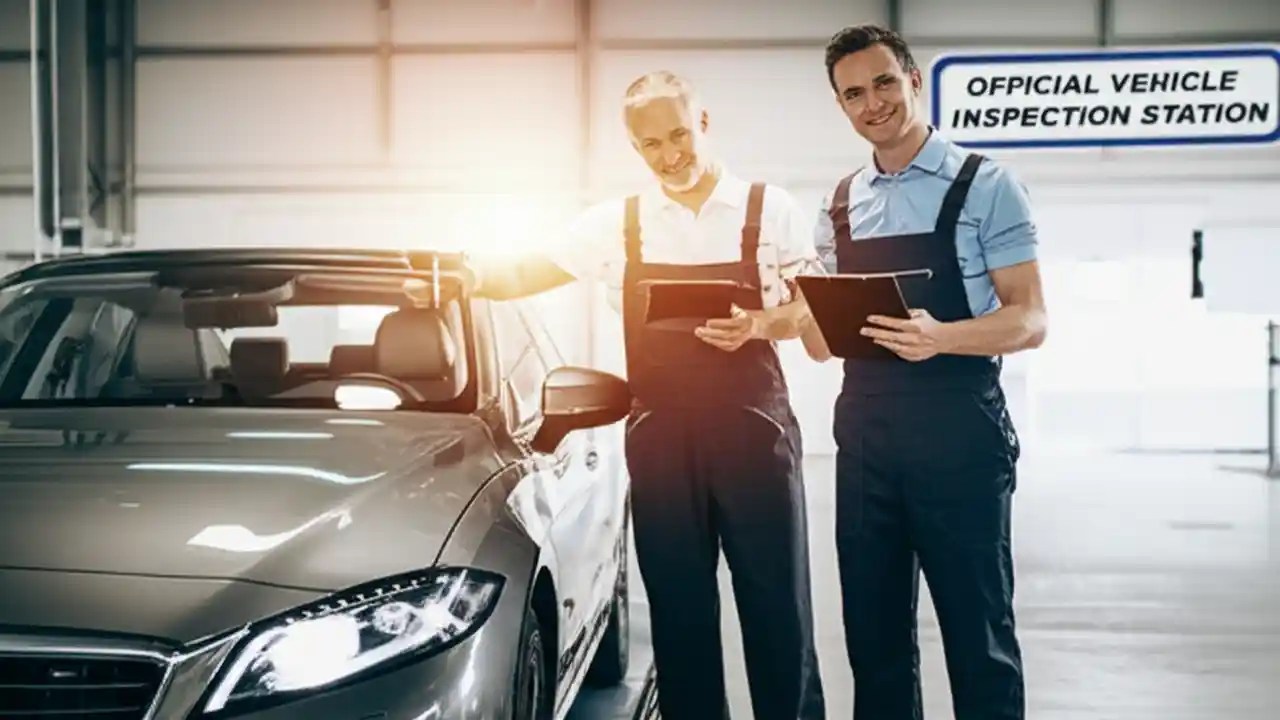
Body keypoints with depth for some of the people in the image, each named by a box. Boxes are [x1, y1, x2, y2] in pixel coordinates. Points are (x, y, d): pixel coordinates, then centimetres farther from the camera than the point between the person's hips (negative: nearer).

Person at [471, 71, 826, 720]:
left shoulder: (772, 211, 2)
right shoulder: (615, 222, 7)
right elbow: (524, 275, 6)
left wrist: (755, 325, -16)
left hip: (753, 428, -2)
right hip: (660, 436, 2)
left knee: (776, 603, 3)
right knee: (679, 606, 9)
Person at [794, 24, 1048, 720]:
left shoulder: (984, 186, -4)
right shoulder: (840, 205, 12)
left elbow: (1030, 320, -9)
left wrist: (940, 337, -27)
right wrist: (805, 318, -8)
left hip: (958, 432, -5)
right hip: (864, 434, 5)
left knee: (976, 633, 2)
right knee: (874, 633, 13)